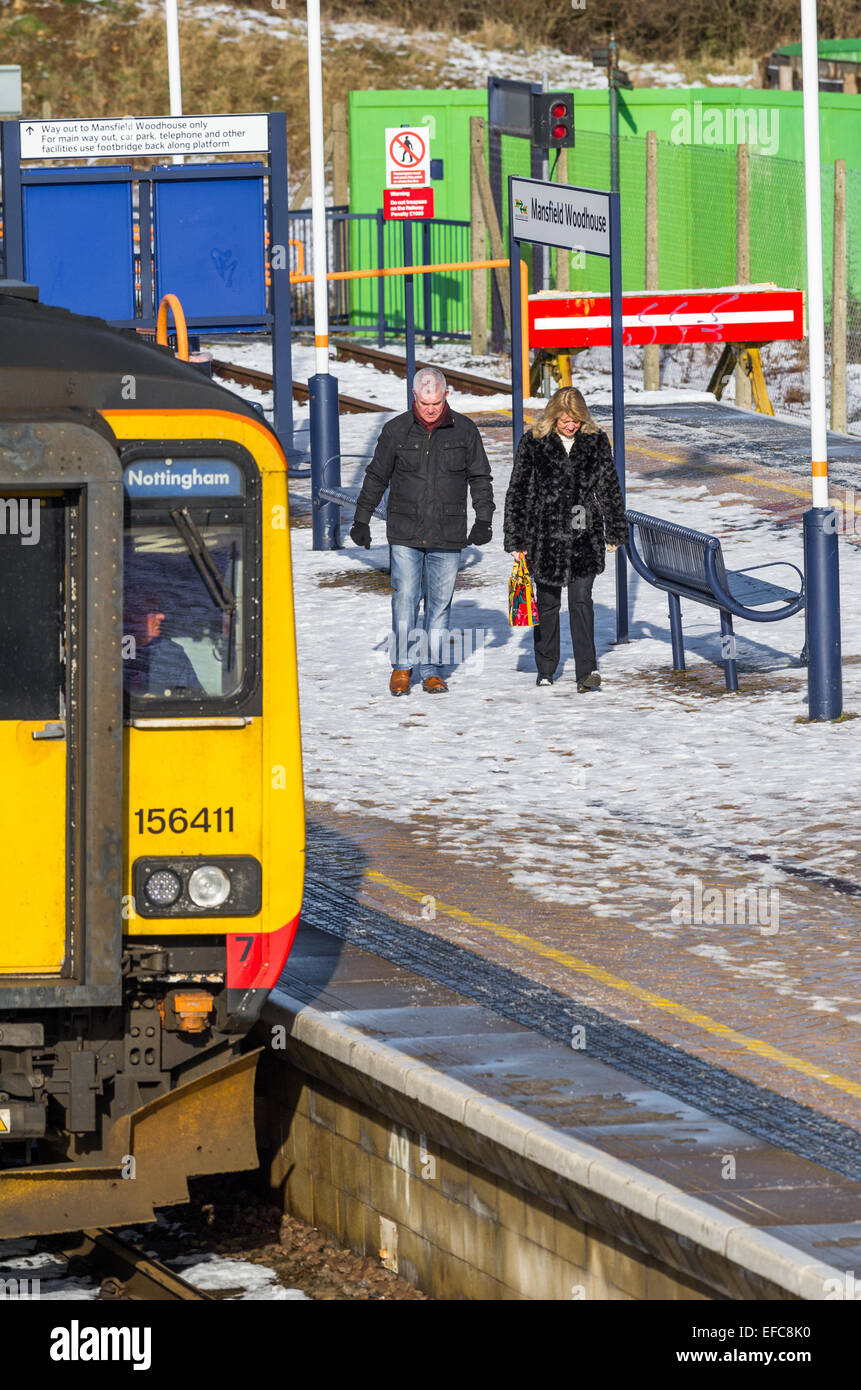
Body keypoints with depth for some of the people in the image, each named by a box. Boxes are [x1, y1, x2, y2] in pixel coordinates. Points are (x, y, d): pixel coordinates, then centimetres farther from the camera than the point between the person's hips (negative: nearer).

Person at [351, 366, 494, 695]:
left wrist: (483, 519, 0)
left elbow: (480, 478, 11)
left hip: (448, 535, 1)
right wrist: (362, 520, 10)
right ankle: (402, 667, 5)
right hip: (405, 532, -1)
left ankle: (433, 670, 10)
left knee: (440, 603, 3)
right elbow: (376, 477, 11)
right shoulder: (396, 430, 2)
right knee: (405, 599, -5)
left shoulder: (464, 431, 3)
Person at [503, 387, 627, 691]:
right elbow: (518, 493, 1)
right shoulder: (533, 443, -1)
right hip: (545, 536, 0)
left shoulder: (596, 441, 4)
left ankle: (587, 671, -15)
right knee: (547, 602, 10)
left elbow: (609, 488, 12)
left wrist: (615, 533, 12)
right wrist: (516, 541, -1)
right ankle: (545, 670, 23)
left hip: (584, 536, 0)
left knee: (581, 599, -10)